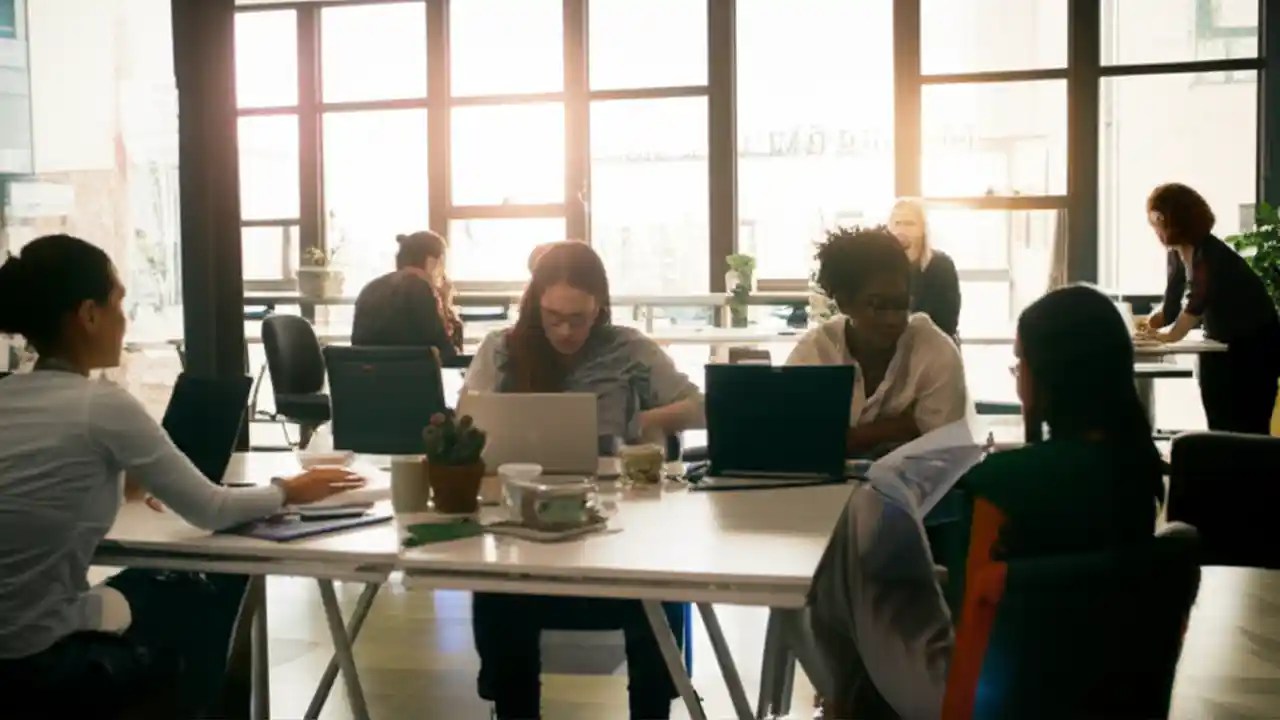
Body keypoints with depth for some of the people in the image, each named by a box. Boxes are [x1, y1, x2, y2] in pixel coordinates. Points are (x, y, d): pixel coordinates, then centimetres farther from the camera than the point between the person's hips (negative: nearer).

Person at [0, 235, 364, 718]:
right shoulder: (103, 405, -16)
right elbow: (210, 512, -7)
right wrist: (287, 492, 9)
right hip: (44, 662, -7)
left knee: (158, 582, 27)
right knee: (213, 600, 18)